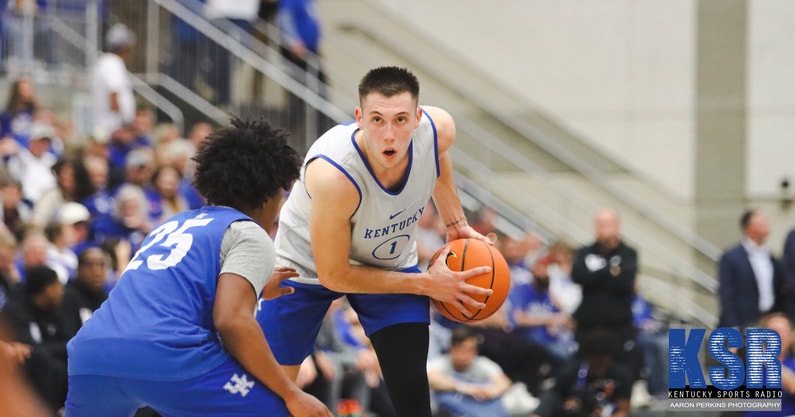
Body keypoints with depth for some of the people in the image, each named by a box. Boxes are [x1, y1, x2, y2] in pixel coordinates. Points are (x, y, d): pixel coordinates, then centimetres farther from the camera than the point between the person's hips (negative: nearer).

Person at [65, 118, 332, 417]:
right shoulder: (248, 234, 12)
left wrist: (254, 289, 62)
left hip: (89, 355, 7)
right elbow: (232, 320, -6)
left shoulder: (175, 224, 34)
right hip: (164, 355, -7)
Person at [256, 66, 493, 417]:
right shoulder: (333, 174, -42)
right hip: (310, 264, -4)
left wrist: (456, 224, 2)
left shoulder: (439, 129, -28)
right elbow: (334, 276, -27)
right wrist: (425, 284, -22)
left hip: (391, 262, 4)